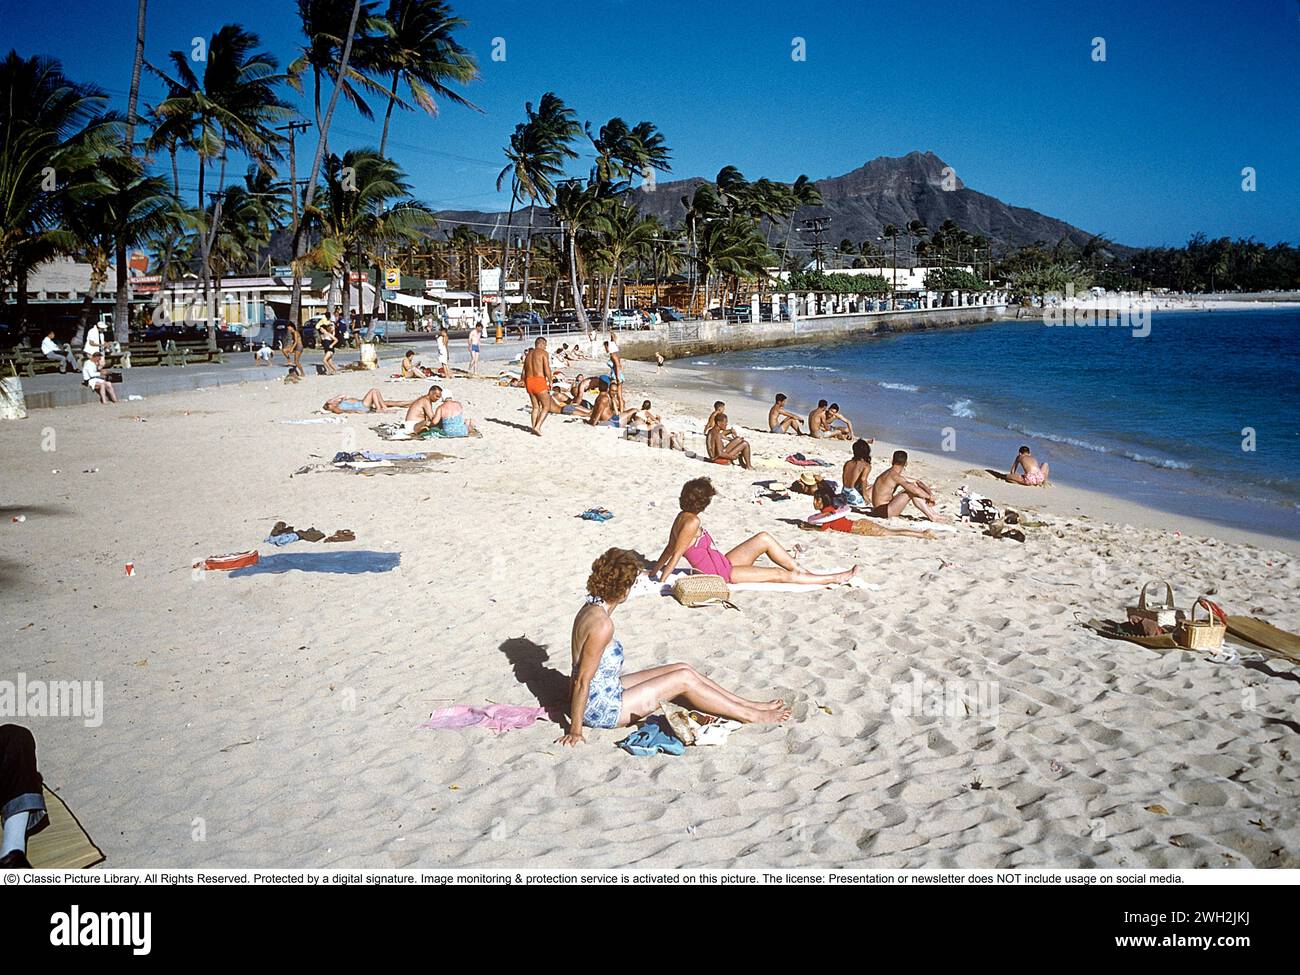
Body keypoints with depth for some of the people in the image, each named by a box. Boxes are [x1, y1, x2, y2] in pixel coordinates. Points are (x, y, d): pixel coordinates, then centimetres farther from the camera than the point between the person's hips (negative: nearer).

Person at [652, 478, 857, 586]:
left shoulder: (682, 516, 6)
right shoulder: (692, 521, -22)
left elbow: (669, 548, 9)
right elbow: (676, 554, -21)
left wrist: (654, 571, 16)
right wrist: (661, 582, -18)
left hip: (723, 564, 10)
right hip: (719, 574, -10)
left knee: (764, 539, 5)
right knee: (781, 574, -5)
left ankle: (803, 571, 10)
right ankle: (834, 579, 2)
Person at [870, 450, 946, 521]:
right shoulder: (895, 476, -18)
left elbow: (918, 482, 15)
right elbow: (915, 490, -22)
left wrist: (929, 493, 3)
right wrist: (929, 496, -8)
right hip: (883, 511, -10)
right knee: (912, 492, -16)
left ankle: (935, 514, 6)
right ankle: (932, 517, -10)